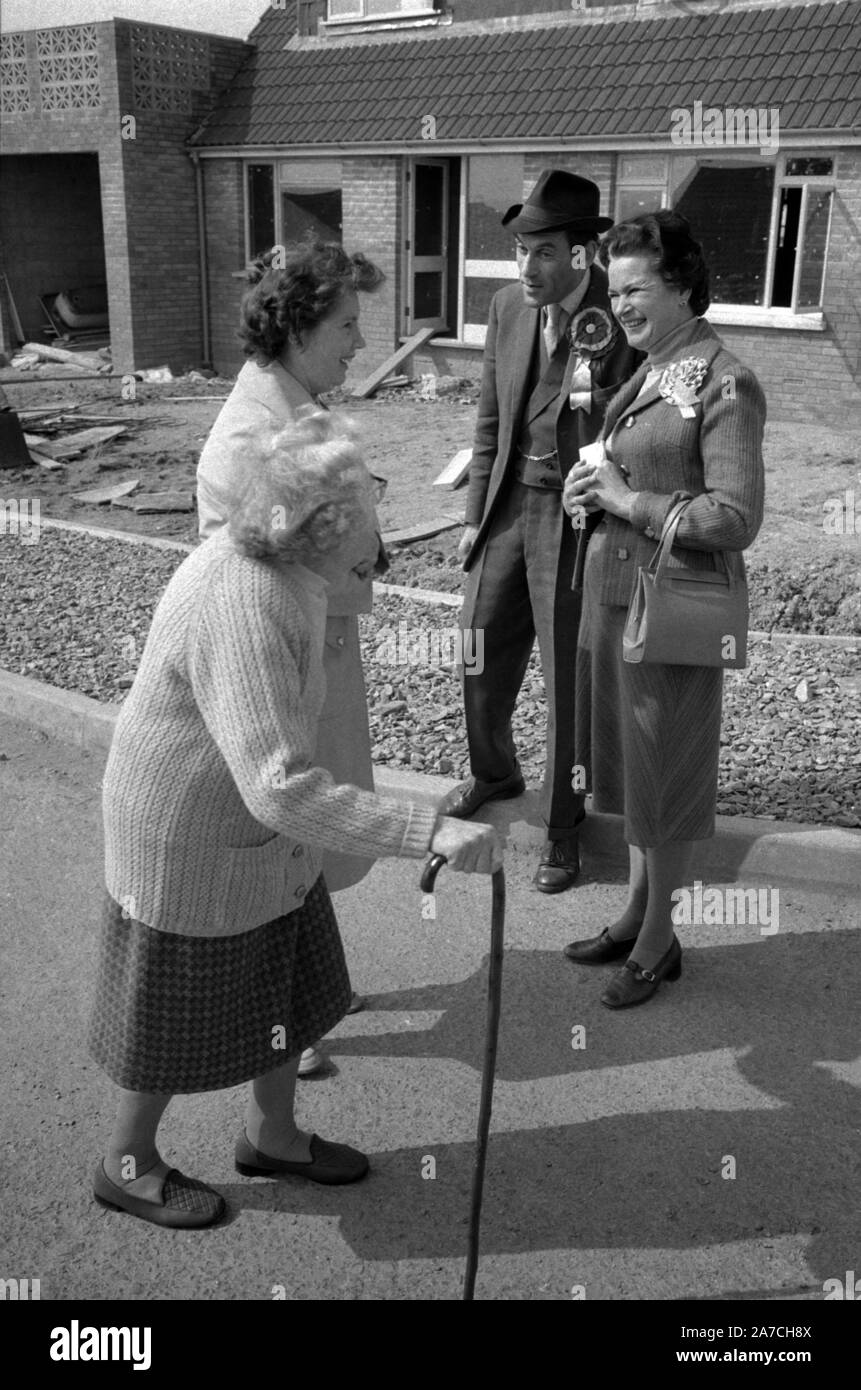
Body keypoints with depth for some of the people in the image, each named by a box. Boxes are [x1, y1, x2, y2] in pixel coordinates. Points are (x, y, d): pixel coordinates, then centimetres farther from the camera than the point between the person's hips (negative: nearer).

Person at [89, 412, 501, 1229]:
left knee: (290, 989, 22)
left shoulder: (272, 563, -7)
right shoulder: (242, 614, -36)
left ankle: (273, 1137, 46)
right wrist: (429, 832, -44)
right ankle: (129, 1165, 41)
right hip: (193, 850, -9)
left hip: (254, 823, 9)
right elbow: (282, 792, -41)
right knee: (180, 1020, 14)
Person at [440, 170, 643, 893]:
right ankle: (494, 773, 44)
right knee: (483, 657, 16)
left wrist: (593, 399, -28)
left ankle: (564, 823, 26)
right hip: (510, 504, 5)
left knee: (570, 678, 5)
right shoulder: (509, 307, 1)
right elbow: (491, 419, 10)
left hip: (579, 515, -5)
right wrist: (476, 514, 10)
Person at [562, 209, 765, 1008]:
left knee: (666, 777, 6)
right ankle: (635, 914, 36)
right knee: (628, 764, 18)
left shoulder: (724, 386, -15)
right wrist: (590, 488, 0)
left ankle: (658, 941, 25)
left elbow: (736, 519, -20)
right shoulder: (645, 373, 10)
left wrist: (626, 499, -18)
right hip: (613, 591, 8)